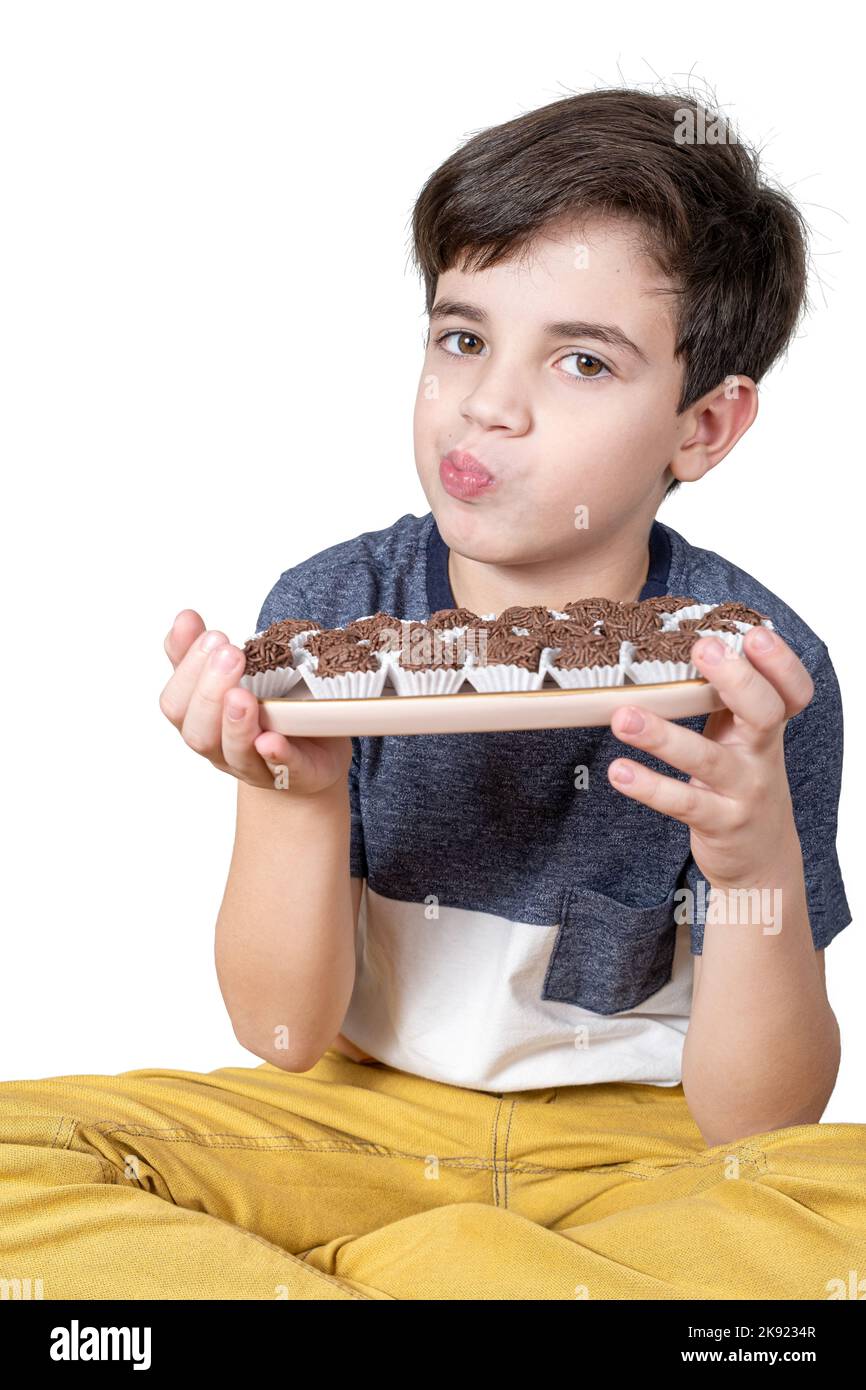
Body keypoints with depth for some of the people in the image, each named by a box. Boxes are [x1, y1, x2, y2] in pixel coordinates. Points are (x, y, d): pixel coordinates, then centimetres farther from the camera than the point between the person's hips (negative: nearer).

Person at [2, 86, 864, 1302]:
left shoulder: (755, 671, -13)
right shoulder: (332, 612, -9)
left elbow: (754, 1127, -13)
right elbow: (284, 1032, -7)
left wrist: (758, 859, -31)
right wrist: (289, 798, -26)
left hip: (641, 1151, 0)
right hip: (367, 1124, 1)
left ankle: (341, 1265, -19)